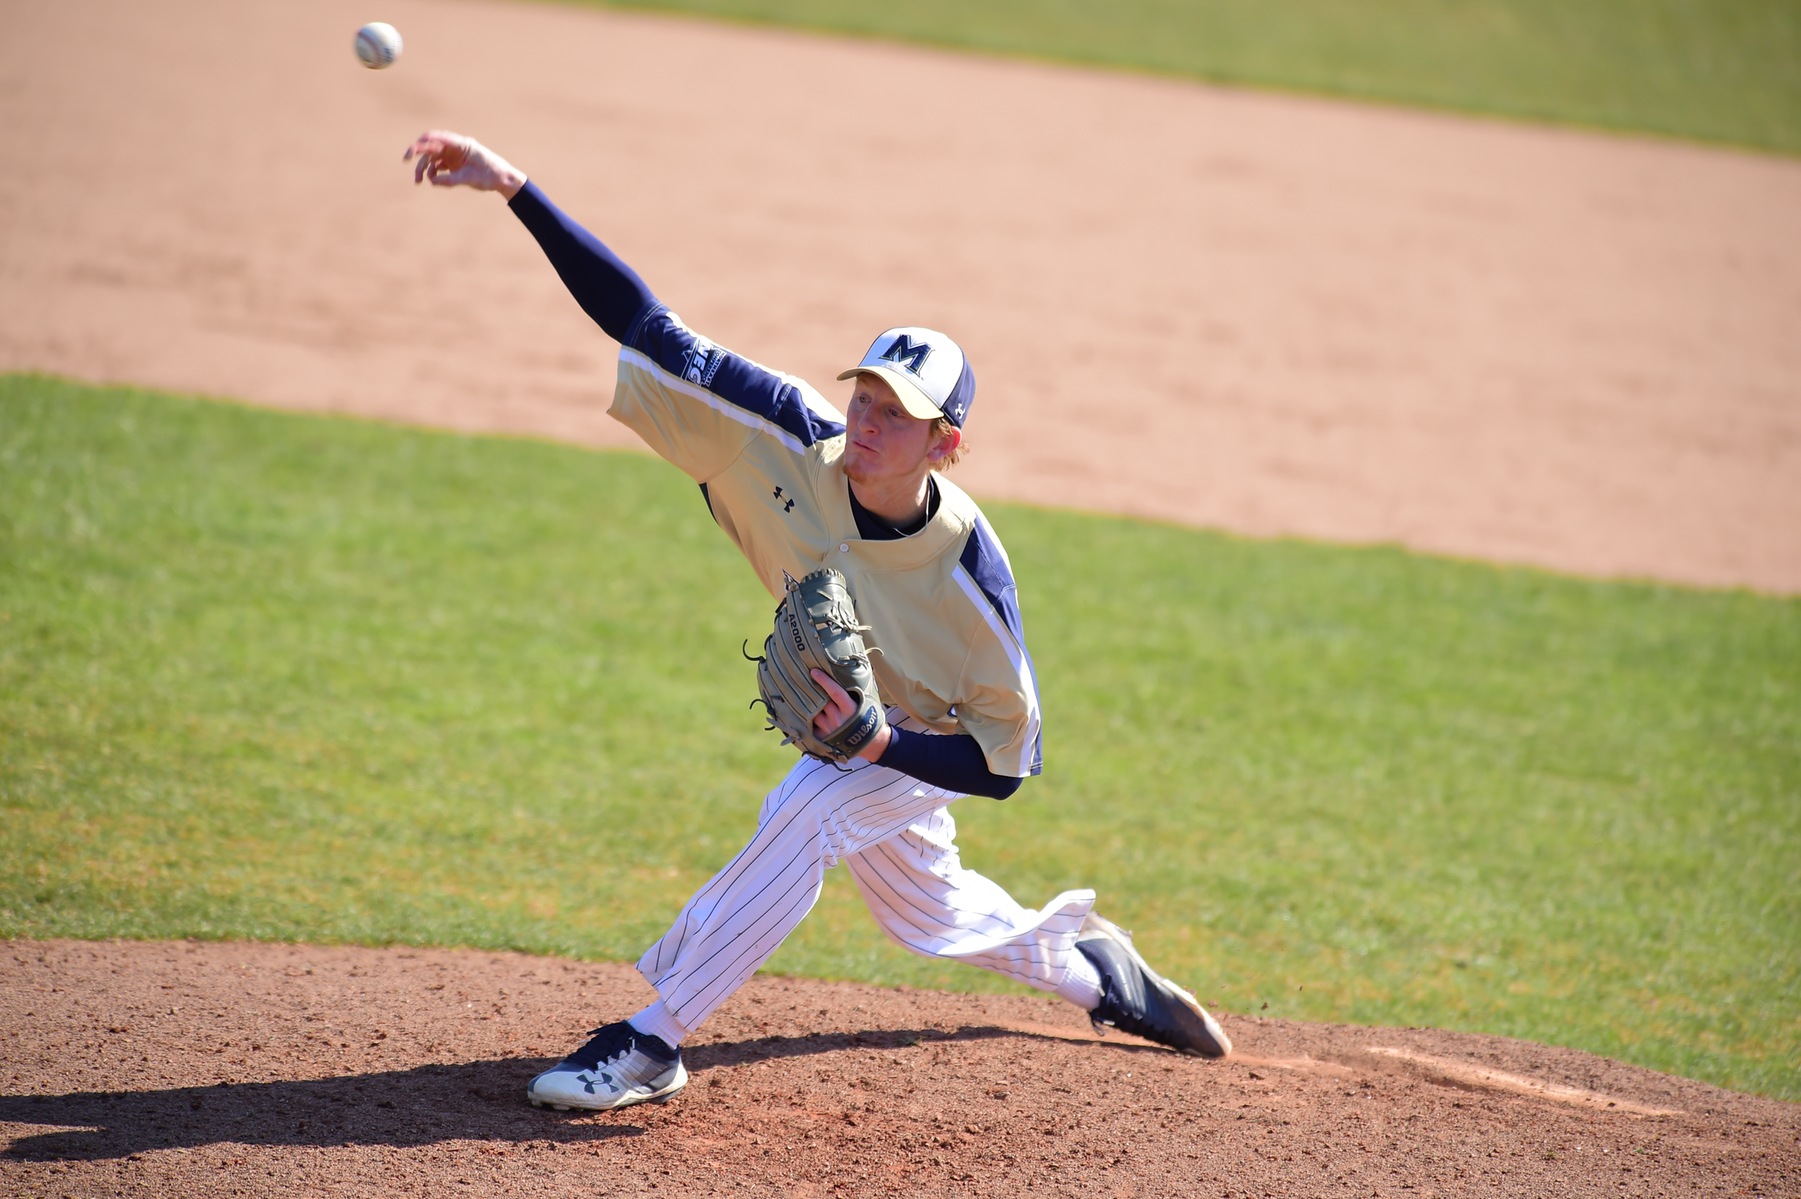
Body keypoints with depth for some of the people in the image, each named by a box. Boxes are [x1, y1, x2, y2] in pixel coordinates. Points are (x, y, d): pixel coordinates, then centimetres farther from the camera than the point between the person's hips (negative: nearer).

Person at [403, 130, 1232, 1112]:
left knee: (804, 815, -31)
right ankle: (1088, 968, 52)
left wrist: (878, 743, -42)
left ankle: (652, 1041, -25)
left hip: (926, 744, -5)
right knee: (928, 913, 23)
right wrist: (514, 189, -39)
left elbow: (1007, 761, -27)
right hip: (850, 730, 5)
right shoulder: (791, 443, -30)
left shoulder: (968, 571, -37)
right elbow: (650, 330, -32)